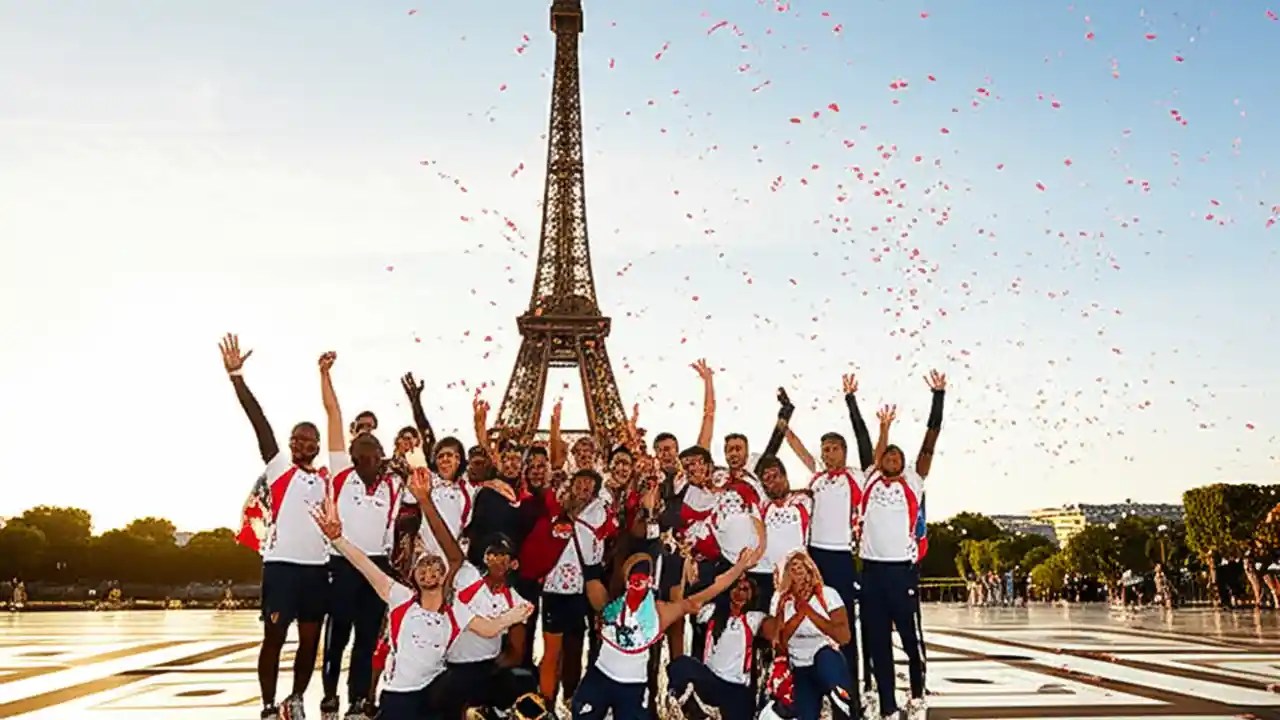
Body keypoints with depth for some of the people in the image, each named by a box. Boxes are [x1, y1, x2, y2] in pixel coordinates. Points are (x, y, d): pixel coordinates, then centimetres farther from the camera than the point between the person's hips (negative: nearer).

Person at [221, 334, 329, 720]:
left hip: (317, 566, 4)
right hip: (281, 564, -4)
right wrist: (236, 376, -16)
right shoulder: (278, 468, 2)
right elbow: (259, 421, -8)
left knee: (310, 639, 11)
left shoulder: (326, 479, 13)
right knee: (274, 637, 1)